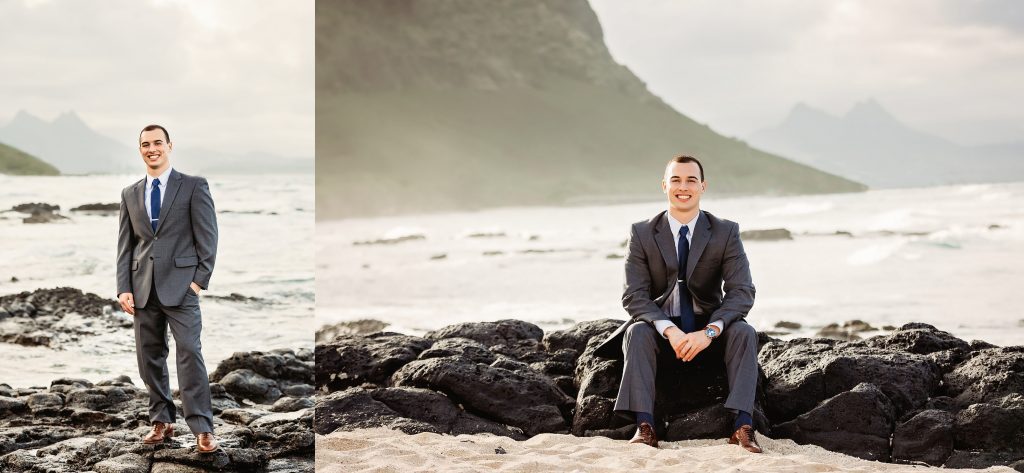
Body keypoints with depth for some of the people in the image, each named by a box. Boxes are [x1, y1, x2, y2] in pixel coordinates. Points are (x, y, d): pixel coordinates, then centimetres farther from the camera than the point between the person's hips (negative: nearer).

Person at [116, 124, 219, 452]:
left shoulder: (194, 187, 2)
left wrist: (200, 280, -9)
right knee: (149, 358, 7)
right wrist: (124, 288, 2)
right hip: (143, 288, 5)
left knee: (190, 353, -11)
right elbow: (125, 245, 12)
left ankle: (202, 429, -9)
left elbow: (207, 238, -1)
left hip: (180, 286, -4)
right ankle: (161, 422, 16)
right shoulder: (130, 194, 14)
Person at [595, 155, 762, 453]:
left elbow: (742, 292, -12)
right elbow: (634, 296, -10)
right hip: (661, 330, 0)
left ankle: (742, 426, -36)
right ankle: (644, 426, -40)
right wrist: (669, 330, -28)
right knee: (638, 332, -32)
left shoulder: (726, 233, -3)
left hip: (709, 331, 0)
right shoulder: (642, 234, -3)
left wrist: (709, 331, -29)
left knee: (744, 332, -29)